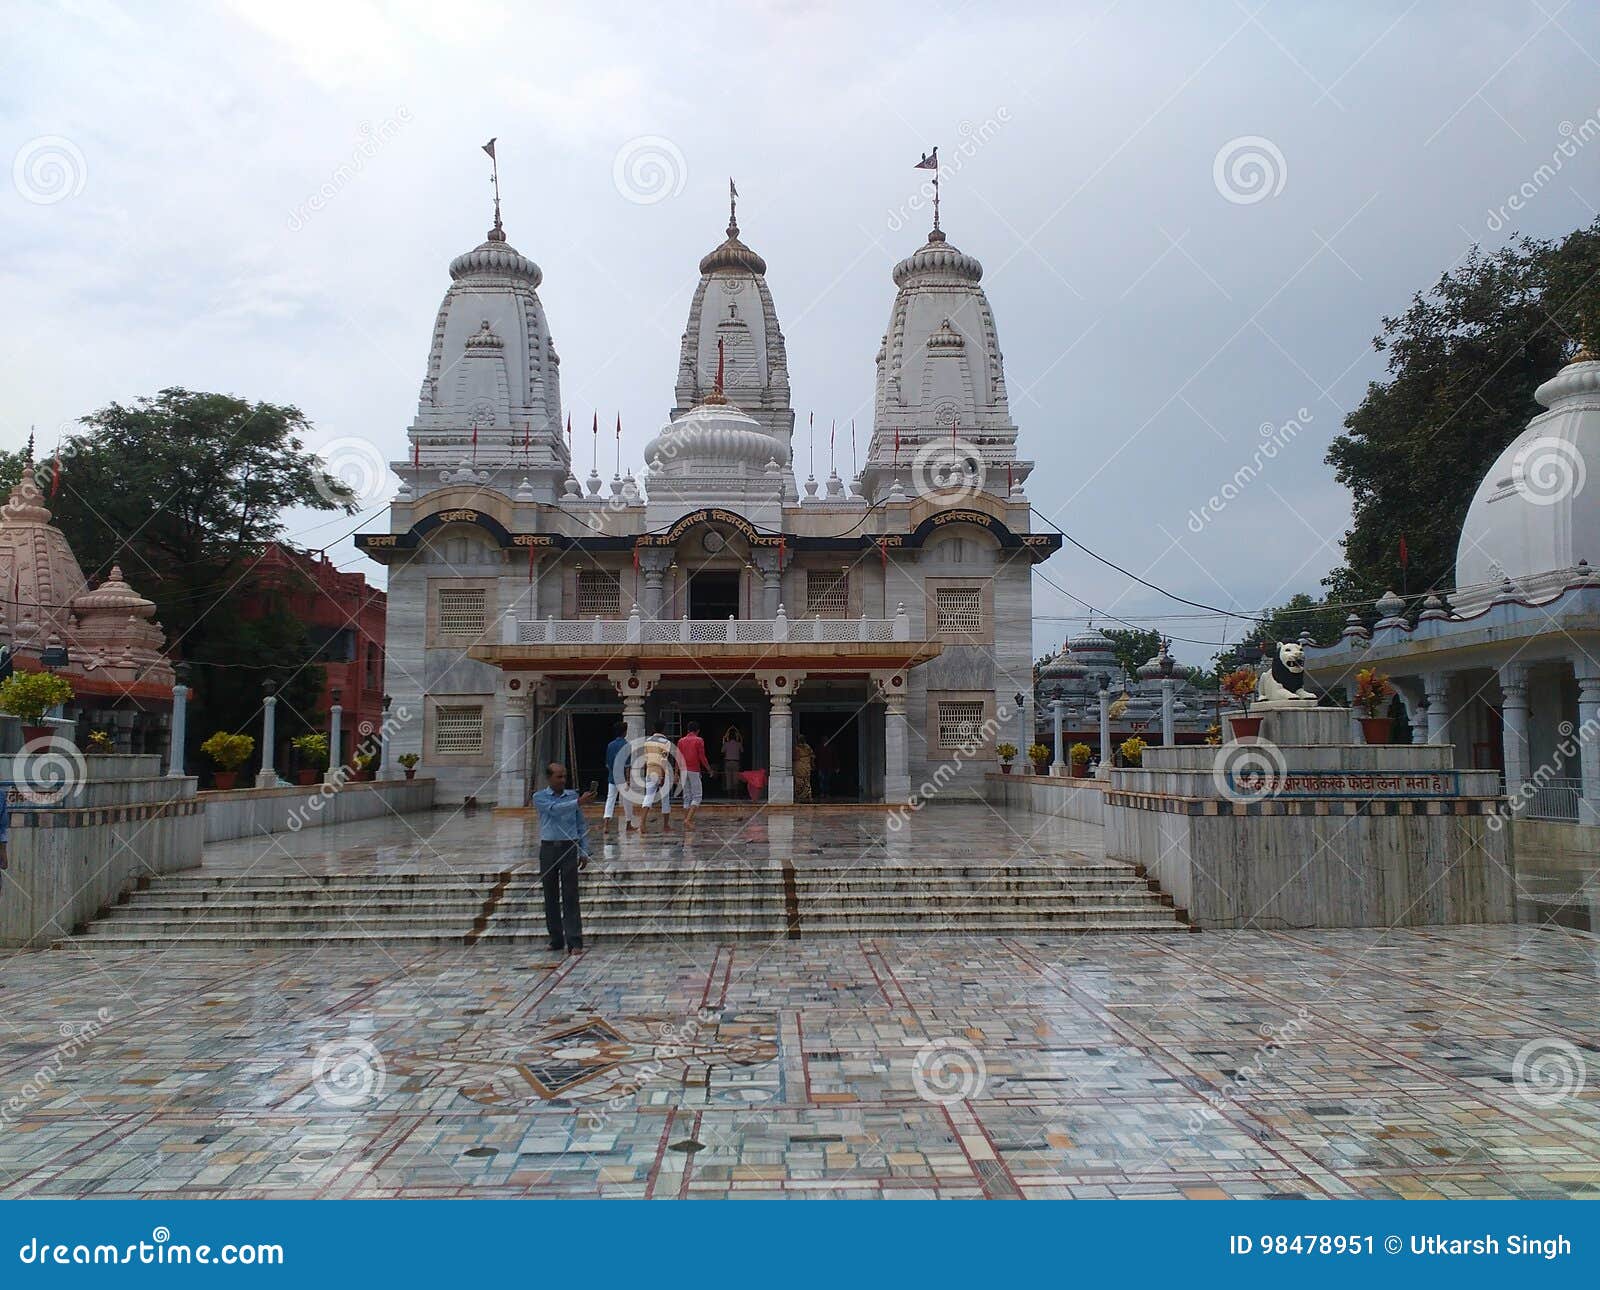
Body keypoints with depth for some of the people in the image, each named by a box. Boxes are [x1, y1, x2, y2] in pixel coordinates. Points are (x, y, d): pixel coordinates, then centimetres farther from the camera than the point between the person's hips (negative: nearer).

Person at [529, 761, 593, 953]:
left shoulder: (573, 795, 8)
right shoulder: (539, 797, 3)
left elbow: (582, 824, 11)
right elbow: (554, 809, -17)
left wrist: (584, 851, 4)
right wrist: (579, 803, -28)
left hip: (569, 848, 0)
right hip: (549, 848, 0)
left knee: (570, 896, -6)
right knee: (551, 896, 6)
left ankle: (574, 941, -8)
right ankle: (556, 939, 17)